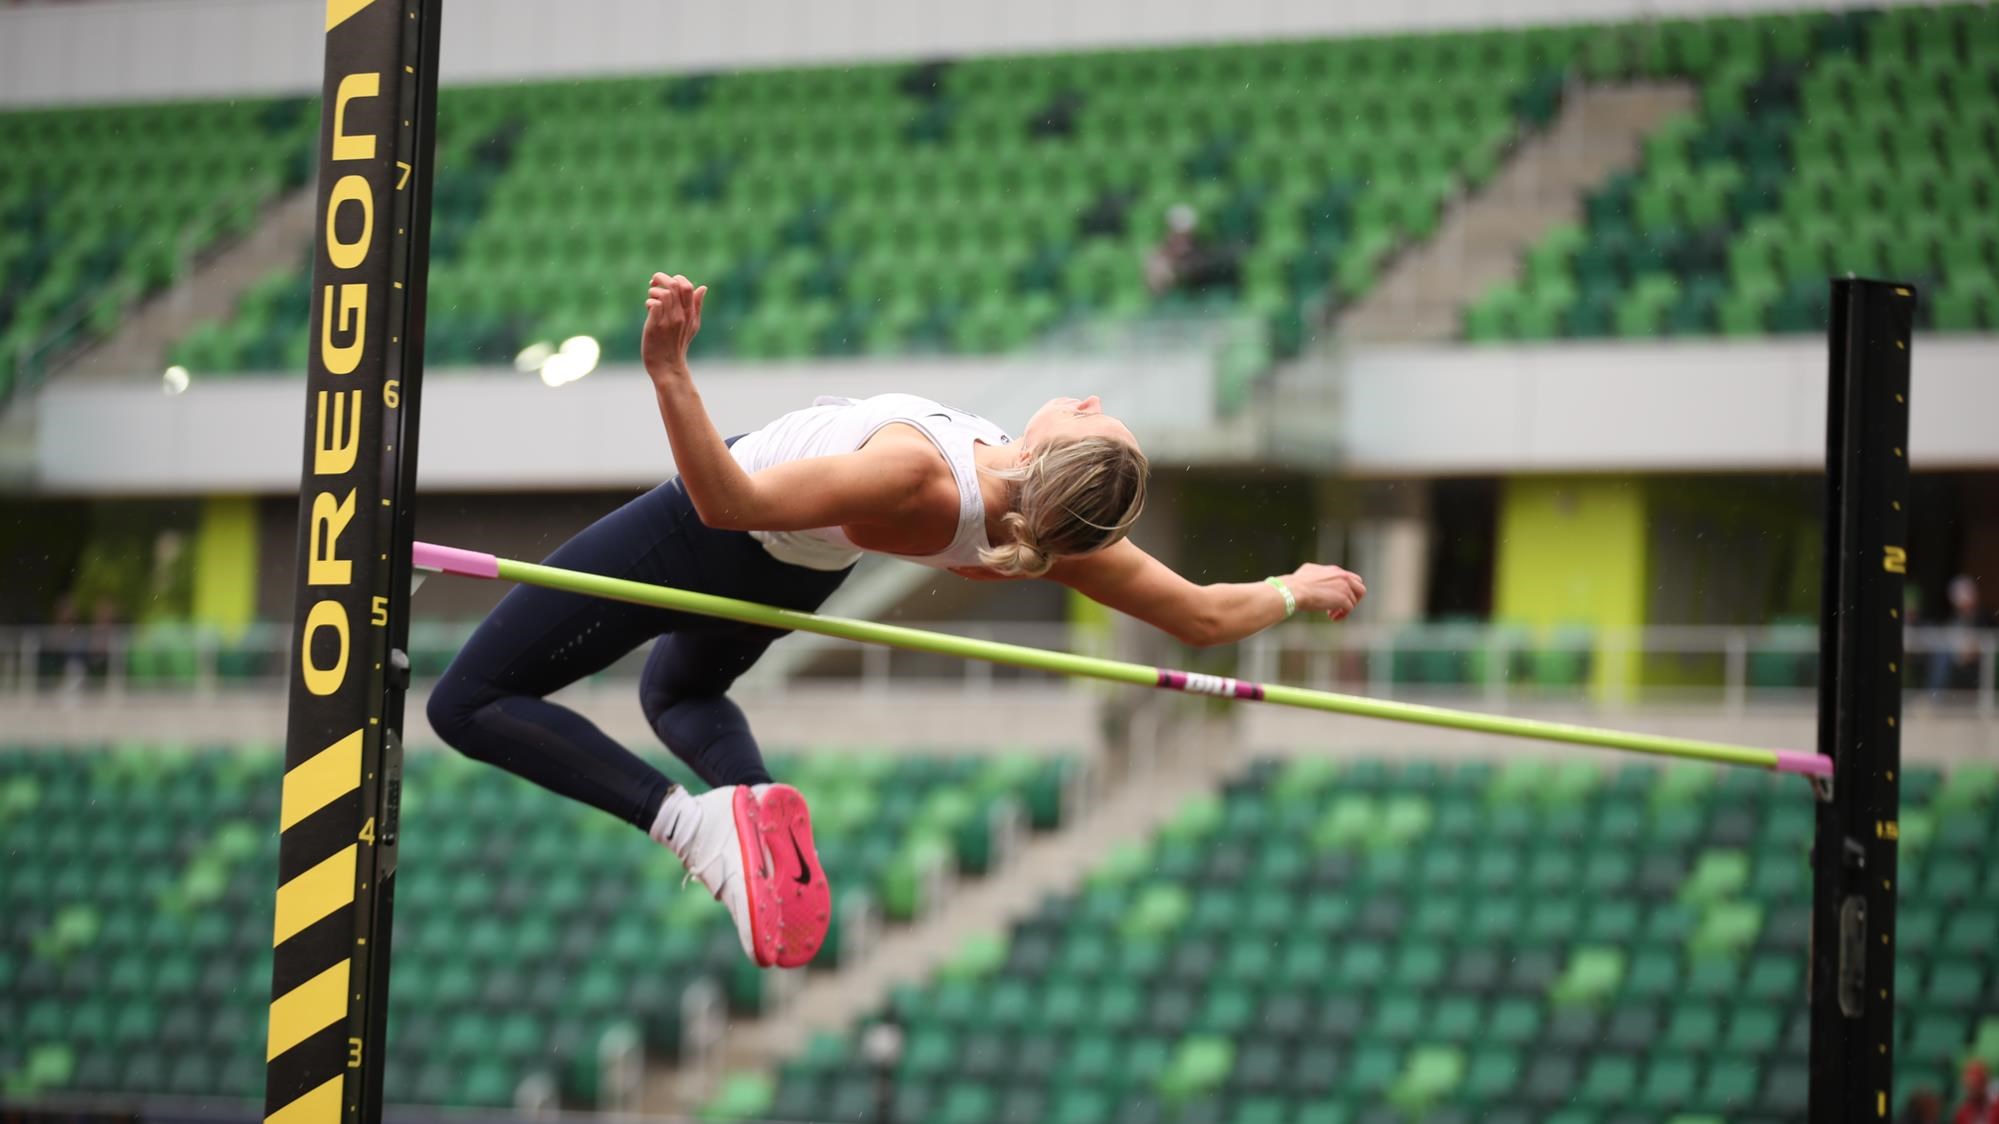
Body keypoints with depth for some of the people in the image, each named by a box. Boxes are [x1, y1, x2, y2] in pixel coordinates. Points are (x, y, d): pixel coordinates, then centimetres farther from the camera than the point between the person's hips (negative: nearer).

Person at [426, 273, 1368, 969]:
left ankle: (682, 815, -14)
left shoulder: (917, 477, -45)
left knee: (470, 703, 1)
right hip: (795, 581, 6)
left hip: (692, 546, -6)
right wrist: (1295, 590, 3)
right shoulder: (1053, 540, -28)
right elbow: (1203, 617, -16)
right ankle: (762, 822, 8)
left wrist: (670, 373, -54)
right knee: (679, 691, 37)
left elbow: (730, 501, -45)